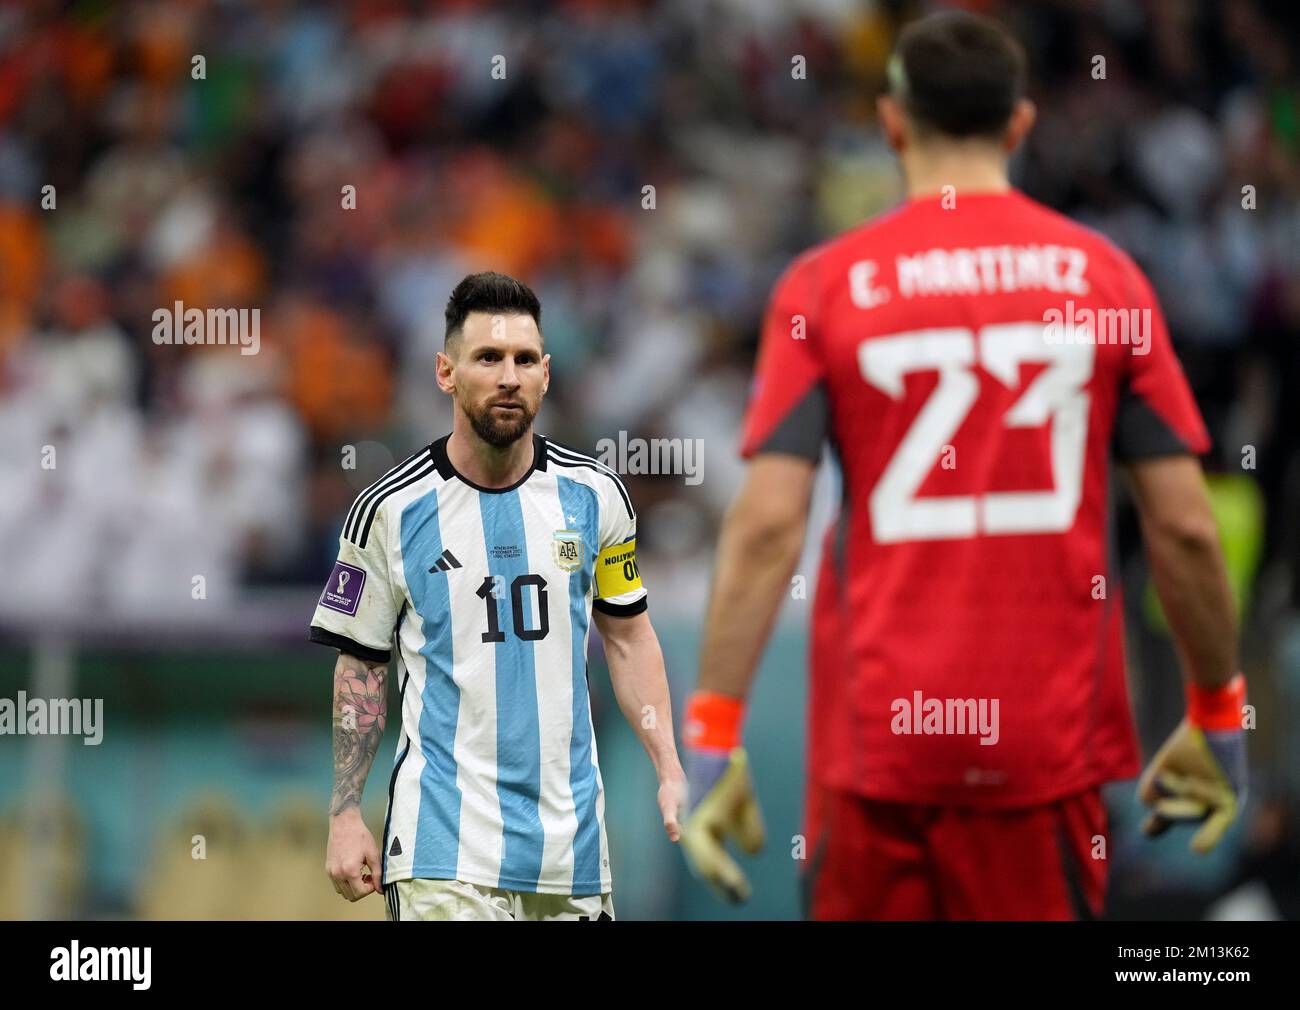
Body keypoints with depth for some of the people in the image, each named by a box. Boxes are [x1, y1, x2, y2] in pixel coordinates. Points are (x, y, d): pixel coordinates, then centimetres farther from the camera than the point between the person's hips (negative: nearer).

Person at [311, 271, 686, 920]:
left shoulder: (594, 494, 5)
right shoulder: (390, 509, -2)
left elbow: (628, 637, 15)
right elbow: (360, 666, 5)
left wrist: (669, 772, 5)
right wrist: (345, 817, -1)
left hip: (570, 838, 3)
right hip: (445, 841, -3)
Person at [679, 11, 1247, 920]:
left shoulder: (824, 285, 0)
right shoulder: (1101, 275, 3)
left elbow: (768, 526, -8)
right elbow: (1185, 527, 2)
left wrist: (712, 737, -5)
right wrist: (1219, 717, 14)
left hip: (875, 737, 0)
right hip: (1053, 738, 0)